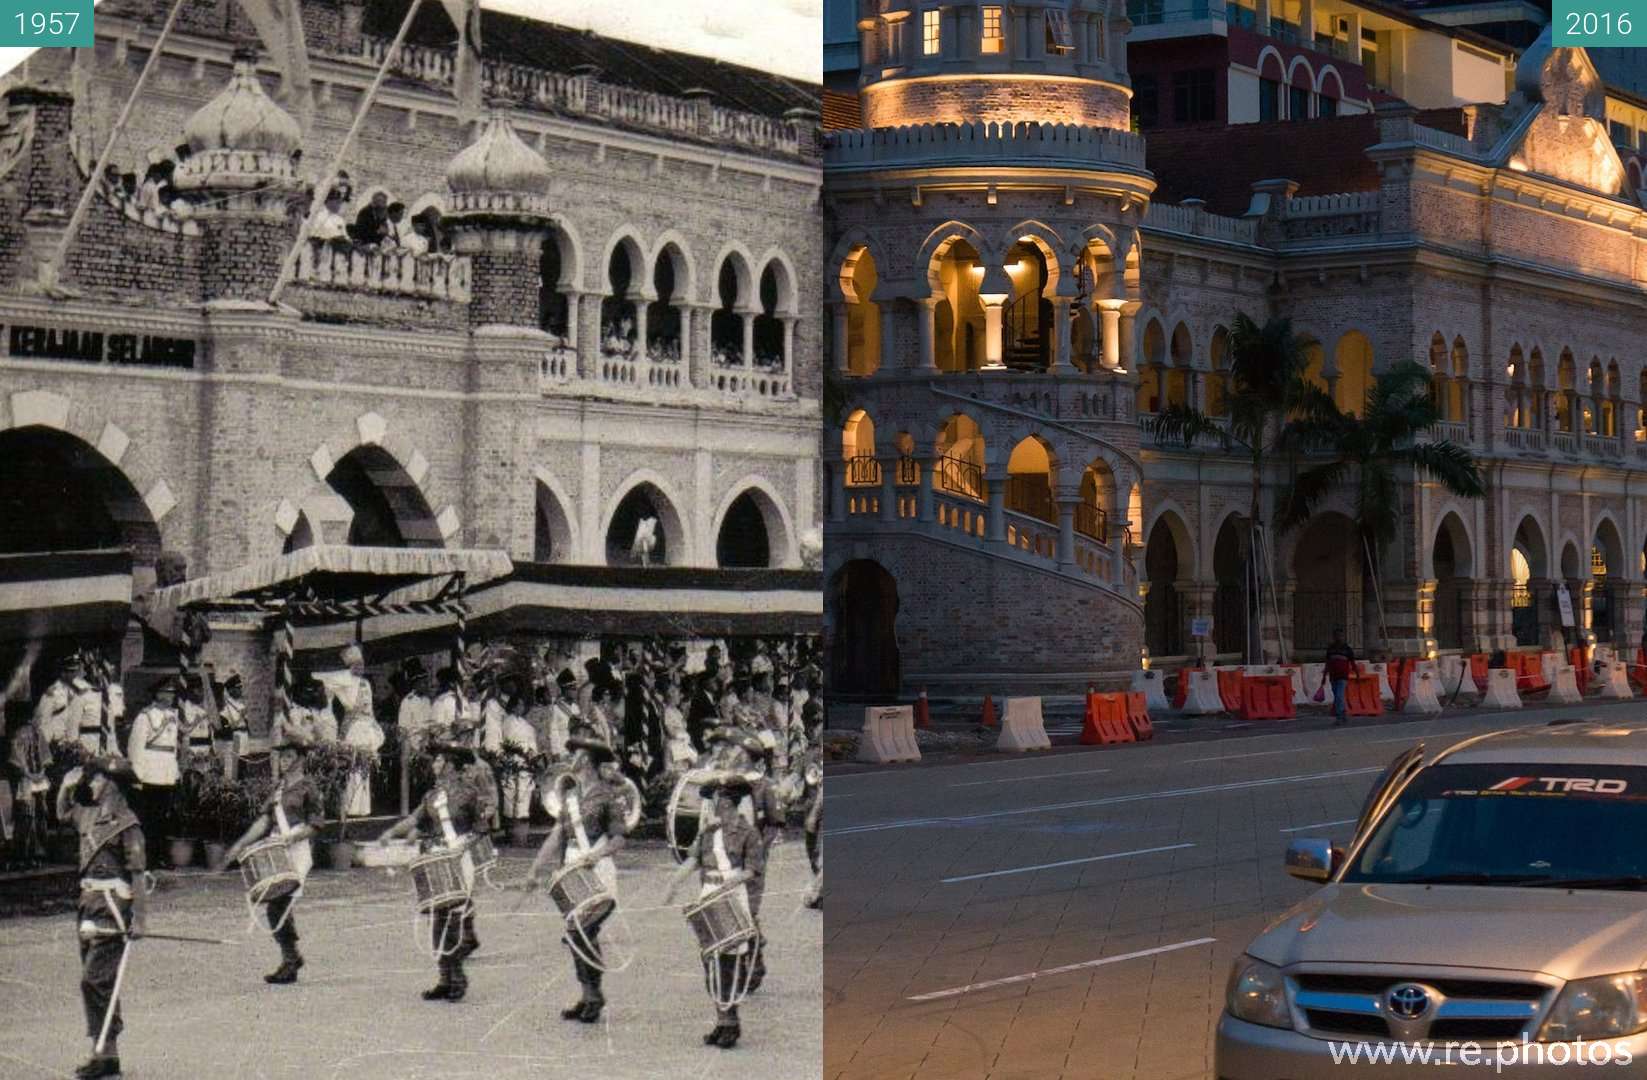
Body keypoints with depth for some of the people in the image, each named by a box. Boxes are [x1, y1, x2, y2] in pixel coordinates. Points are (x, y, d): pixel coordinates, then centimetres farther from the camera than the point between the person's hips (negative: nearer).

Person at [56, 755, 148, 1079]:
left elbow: (138, 874, -14)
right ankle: (106, 1052, 18)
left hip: (112, 908, -9)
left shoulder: (125, 824, -12)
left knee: (94, 981, -12)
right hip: (90, 906, 9)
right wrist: (68, 785, 16)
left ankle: (105, 1053, -9)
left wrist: (140, 919, -17)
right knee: (98, 982, 12)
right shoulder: (90, 815, 11)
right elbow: (63, 811, 34)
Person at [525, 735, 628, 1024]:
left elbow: (618, 837, -7)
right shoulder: (570, 796, 15)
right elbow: (557, 836, 13)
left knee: (583, 932, -13)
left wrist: (596, 854, -25)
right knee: (577, 935, 6)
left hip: (597, 871, -7)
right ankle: (588, 996, 13)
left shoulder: (608, 794, -4)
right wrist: (536, 869, 6)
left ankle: (593, 996, -4)